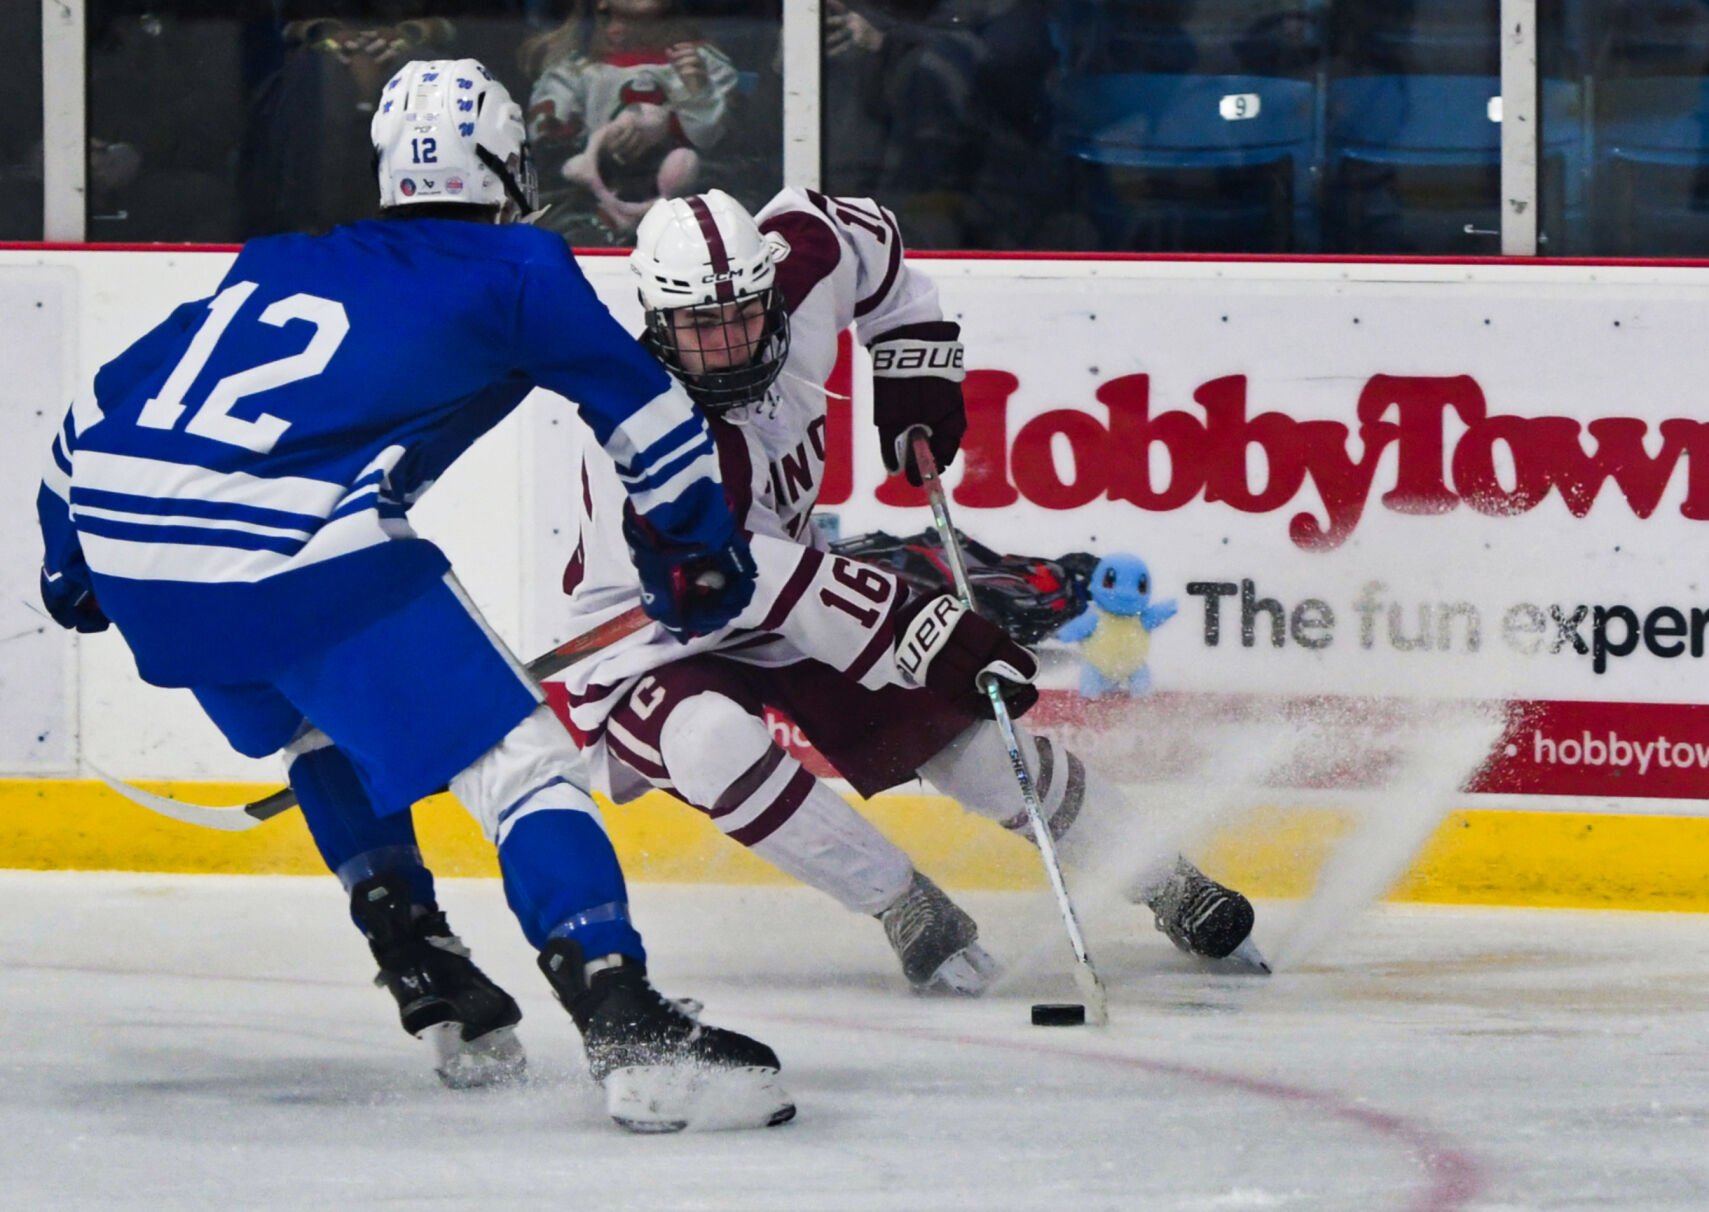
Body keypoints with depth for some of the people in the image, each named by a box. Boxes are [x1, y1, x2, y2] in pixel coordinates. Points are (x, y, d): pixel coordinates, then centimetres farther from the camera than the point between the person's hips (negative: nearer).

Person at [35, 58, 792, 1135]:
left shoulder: (275, 266, 29)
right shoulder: (516, 270, 14)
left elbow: (108, 404, 32)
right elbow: (644, 413, 18)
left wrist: (70, 552, 44)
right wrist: (700, 549, 34)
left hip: (118, 525, 6)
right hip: (300, 556, -6)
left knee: (325, 720, 32)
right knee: (516, 755, -3)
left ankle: (433, 990, 27)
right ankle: (628, 1030, -19)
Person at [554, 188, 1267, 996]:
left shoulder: (803, 266, -16)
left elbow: (862, 237, 8)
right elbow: (761, 580, -36)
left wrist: (916, 364, 0)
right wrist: (923, 633, -40)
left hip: (793, 613, 6)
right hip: (651, 649, -6)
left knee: (959, 730, 0)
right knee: (716, 742, -37)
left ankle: (1171, 890, 18)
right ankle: (913, 916, -24)